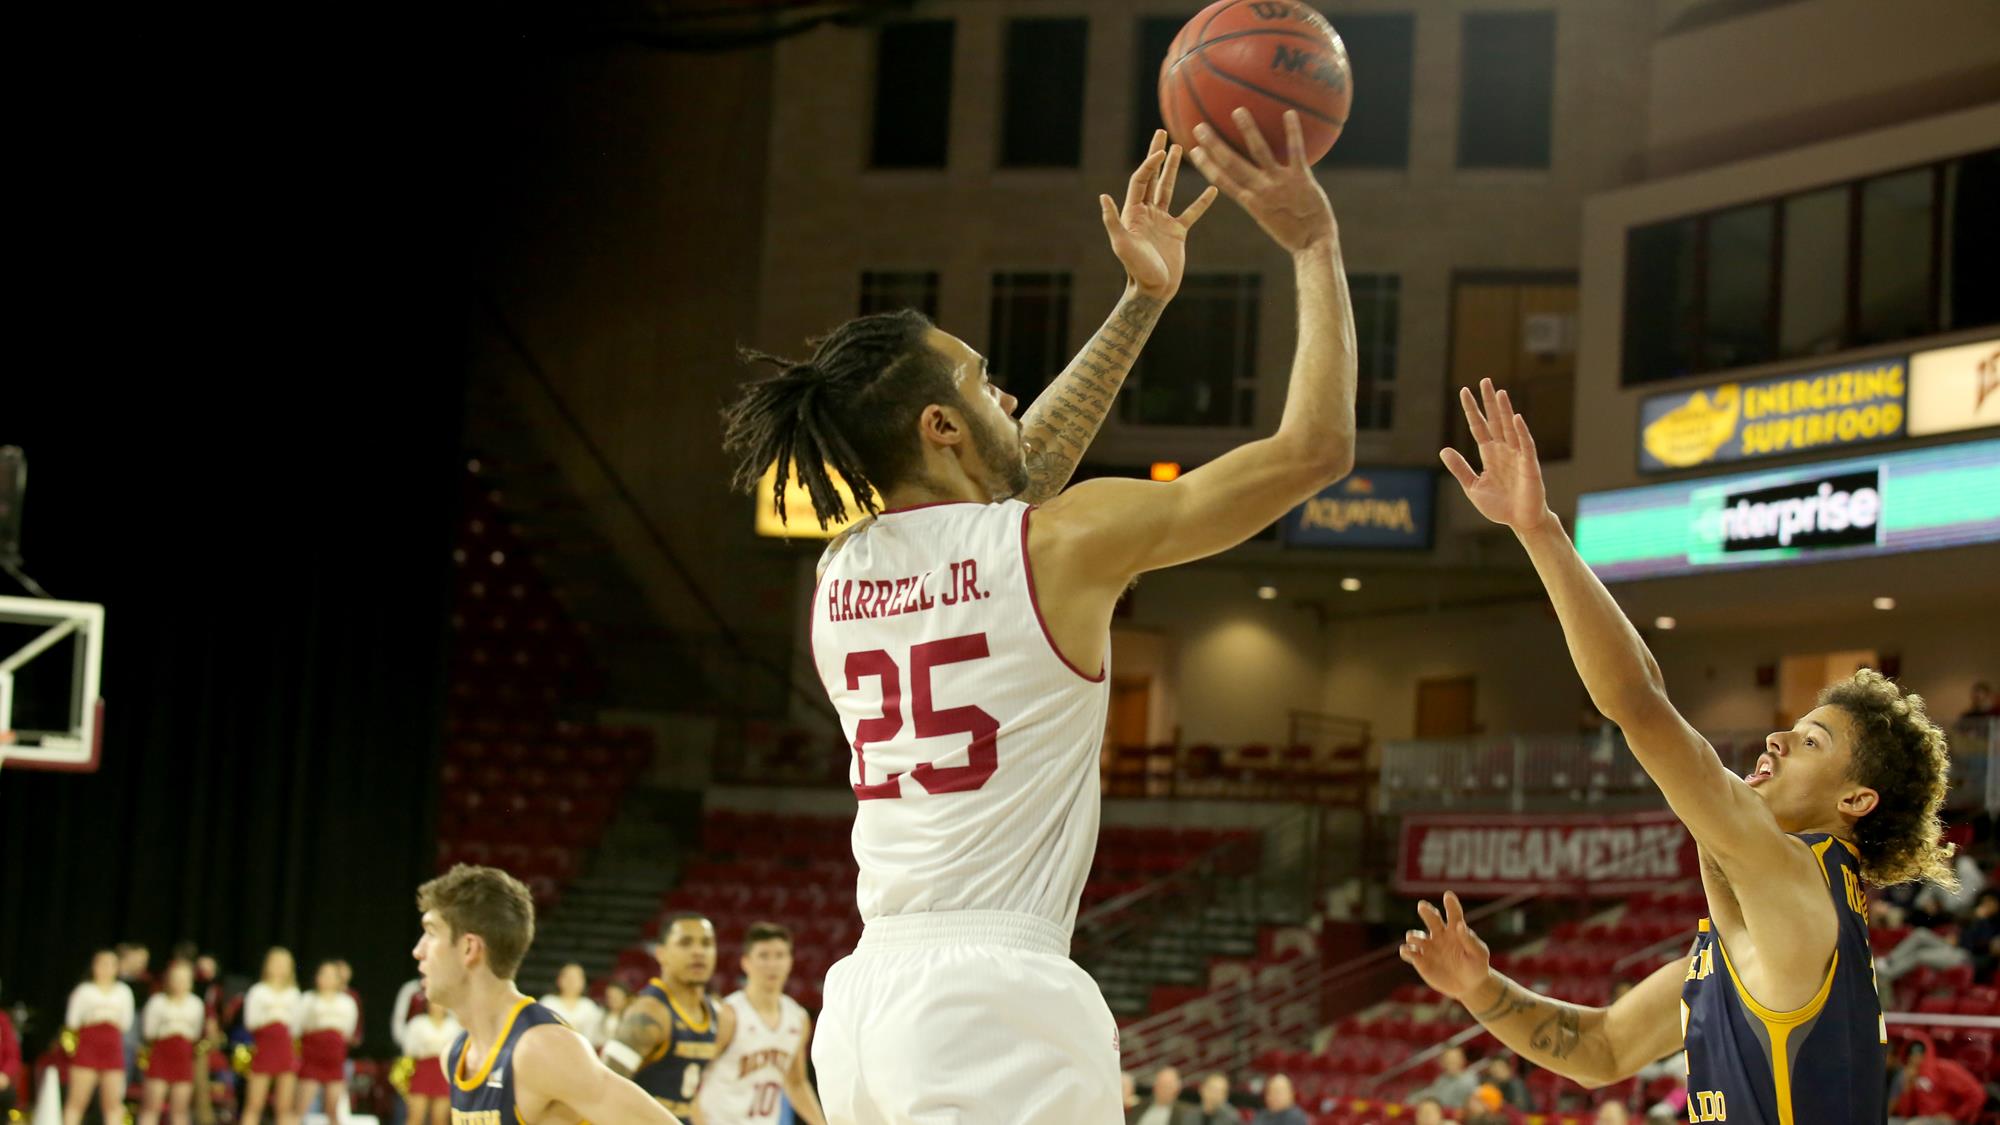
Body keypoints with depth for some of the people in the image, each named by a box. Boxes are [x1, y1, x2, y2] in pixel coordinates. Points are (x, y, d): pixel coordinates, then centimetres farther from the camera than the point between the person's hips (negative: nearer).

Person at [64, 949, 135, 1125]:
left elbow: (126, 1022, 11)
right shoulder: (84, 990, 5)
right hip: (87, 1046, -2)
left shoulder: (123, 991, 13)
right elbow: (72, 1020, 0)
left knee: (113, 1103, 0)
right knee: (77, 1100, -6)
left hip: (113, 1046, 3)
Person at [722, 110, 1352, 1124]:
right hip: (996, 1003, -7)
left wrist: (1143, 299, 34)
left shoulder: (840, 571, 13)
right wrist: (1316, 248, 11)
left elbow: (1022, 468, 32)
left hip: (864, 999, 7)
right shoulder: (1064, 542, -5)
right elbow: (1316, 447, 1)